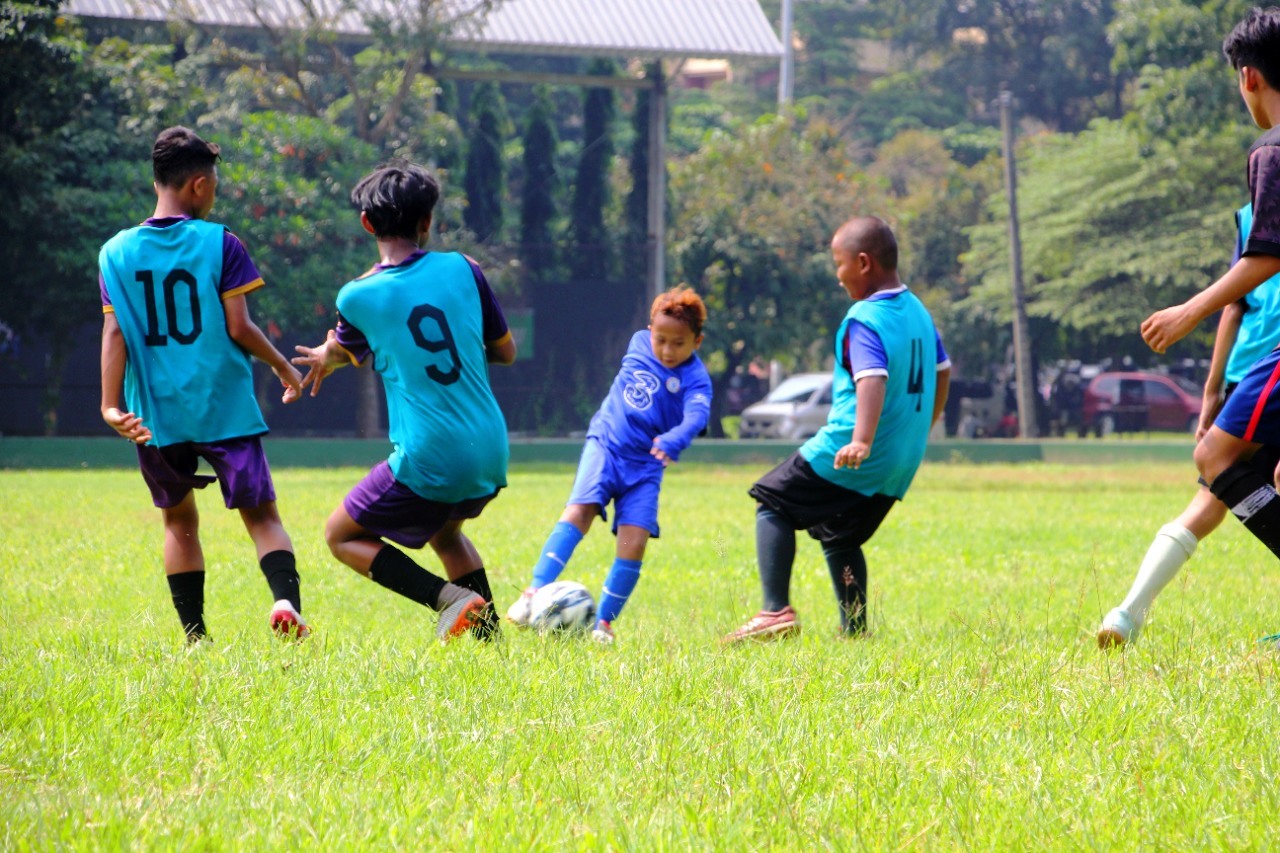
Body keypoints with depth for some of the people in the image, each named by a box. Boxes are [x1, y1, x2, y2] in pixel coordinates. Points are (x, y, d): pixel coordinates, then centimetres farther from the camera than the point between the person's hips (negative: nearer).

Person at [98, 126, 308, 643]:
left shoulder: (116, 252, 4)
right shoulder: (220, 244, -5)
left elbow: (114, 332, -3)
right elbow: (238, 328, -7)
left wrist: (110, 404, -7)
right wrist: (284, 368, 8)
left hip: (155, 414, 3)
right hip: (224, 407, -3)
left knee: (179, 519, 17)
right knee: (261, 513, 2)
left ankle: (195, 637, 12)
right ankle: (285, 598, -25)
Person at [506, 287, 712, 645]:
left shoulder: (695, 379, -9)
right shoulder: (639, 344, 4)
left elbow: (697, 414, -30)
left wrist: (674, 440, -47)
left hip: (644, 466, -1)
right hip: (605, 444, 1)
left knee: (634, 543, -14)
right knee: (579, 510, -22)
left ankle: (603, 623, -1)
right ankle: (534, 594, -27)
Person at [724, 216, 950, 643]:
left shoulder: (864, 320, -16)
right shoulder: (919, 311, 10)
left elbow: (873, 380, -32)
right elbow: (942, 371, 22)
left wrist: (861, 441, -44)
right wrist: (919, 429, 34)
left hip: (845, 461, -8)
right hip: (901, 464, 8)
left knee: (772, 503, 4)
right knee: (840, 539, 21)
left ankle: (776, 611, -7)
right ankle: (854, 630, 16)